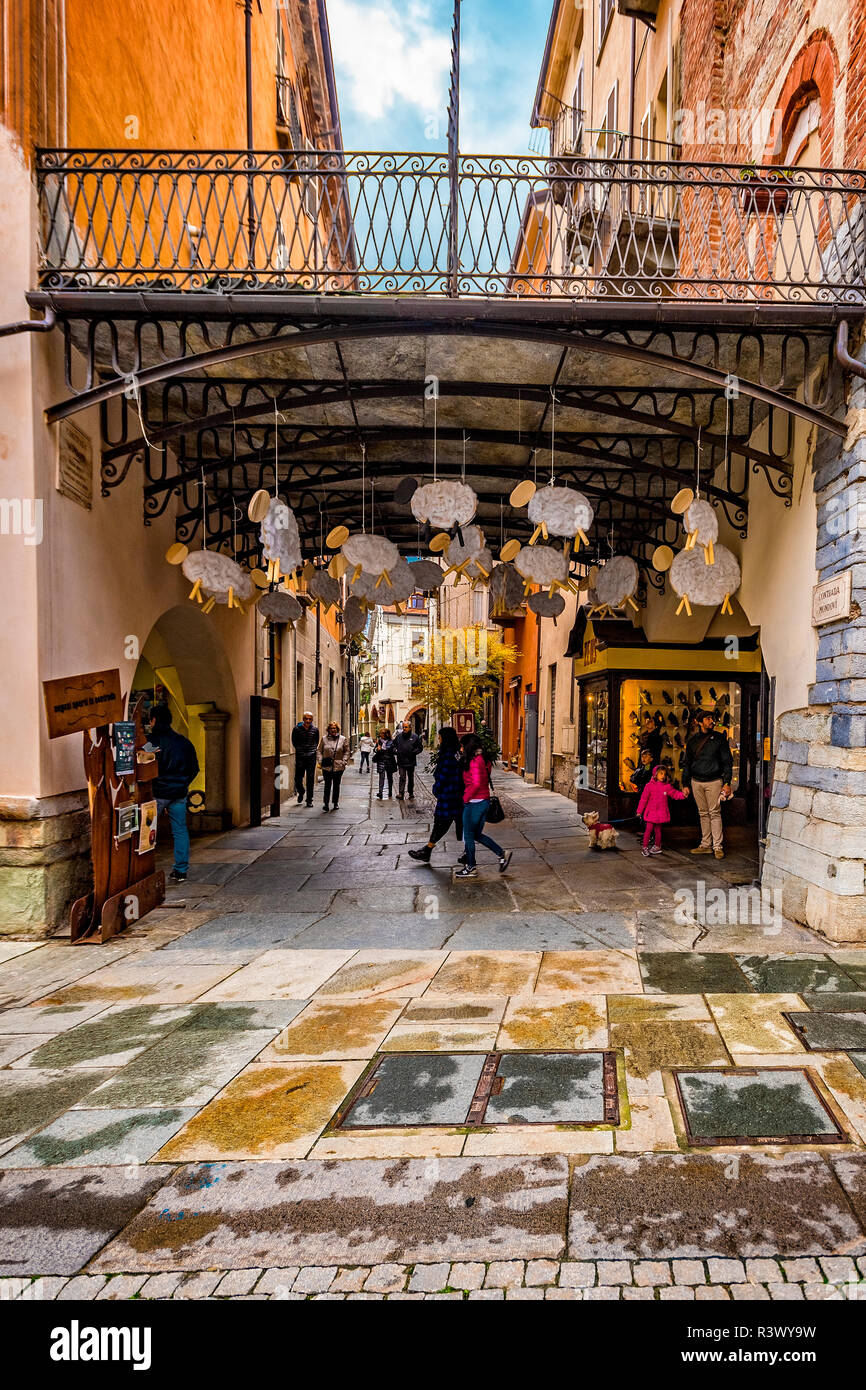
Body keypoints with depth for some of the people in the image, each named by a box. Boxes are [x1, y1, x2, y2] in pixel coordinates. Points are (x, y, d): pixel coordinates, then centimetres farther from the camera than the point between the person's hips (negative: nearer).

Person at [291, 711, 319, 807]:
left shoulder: (315, 729, 2)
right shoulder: (297, 728, -2)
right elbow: (294, 742, 11)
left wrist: (313, 750, 9)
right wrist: (299, 749, 9)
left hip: (311, 757, 1)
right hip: (300, 757, 0)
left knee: (310, 779, 1)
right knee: (298, 778, 1)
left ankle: (309, 800, 9)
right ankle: (300, 793, 30)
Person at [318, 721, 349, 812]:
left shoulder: (343, 739, 3)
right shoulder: (324, 739, 4)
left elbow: (346, 751, 7)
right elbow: (320, 751, 8)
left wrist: (344, 762, -4)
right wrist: (320, 761, -3)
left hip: (338, 767, 1)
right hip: (326, 767, 0)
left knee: (336, 785, 10)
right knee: (327, 785, -2)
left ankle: (335, 803, 22)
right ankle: (326, 803, 2)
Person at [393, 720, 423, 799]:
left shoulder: (415, 737, 0)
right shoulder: (398, 736, 4)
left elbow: (420, 747, 5)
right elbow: (393, 745, 16)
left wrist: (414, 752, -11)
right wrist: (395, 750, -3)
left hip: (411, 762, 0)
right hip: (401, 761, 0)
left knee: (411, 778, 12)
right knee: (402, 777, -9)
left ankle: (411, 794, 24)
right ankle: (400, 794, -11)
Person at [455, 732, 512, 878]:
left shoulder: (473, 762, -19)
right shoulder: (483, 760, 9)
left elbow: (476, 784, -28)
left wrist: (466, 797, -15)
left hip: (474, 803, -9)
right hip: (484, 801, 9)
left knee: (469, 836, 5)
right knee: (477, 834, 19)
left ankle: (471, 868, 16)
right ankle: (502, 854, 16)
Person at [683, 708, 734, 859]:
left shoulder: (719, 738, 1)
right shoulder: (693, 740, 9)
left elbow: (727, 761, 1)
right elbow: (687, 763, 14)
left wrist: (727, 783, -7)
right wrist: (685, 784, 9)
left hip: (714, 781, -3)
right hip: (696, 781, 3)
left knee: (715, 813, -6)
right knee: (703, 813, 8)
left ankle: (718, 846, -2)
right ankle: (706, 845, 14)